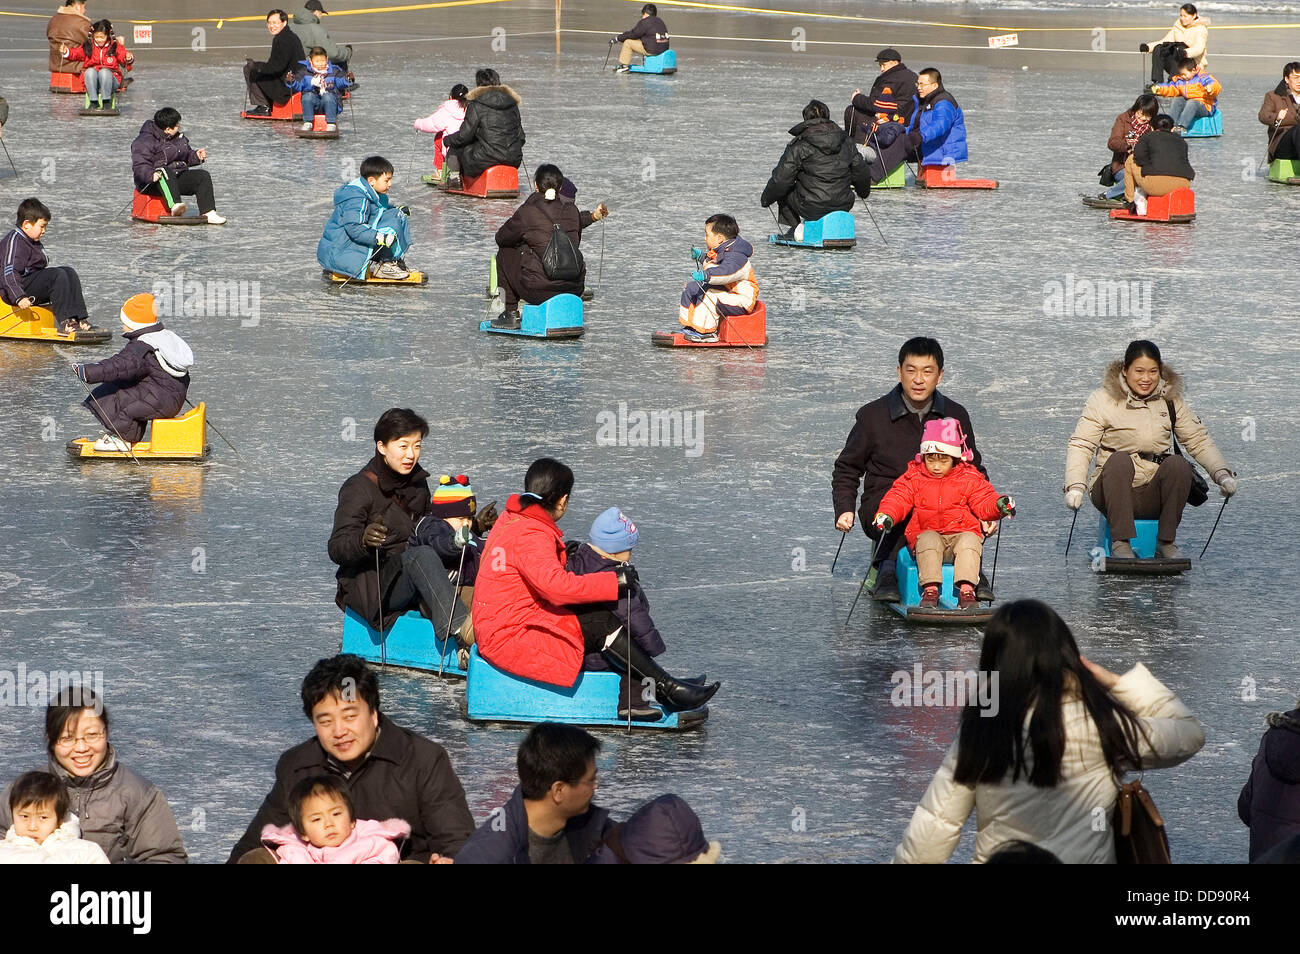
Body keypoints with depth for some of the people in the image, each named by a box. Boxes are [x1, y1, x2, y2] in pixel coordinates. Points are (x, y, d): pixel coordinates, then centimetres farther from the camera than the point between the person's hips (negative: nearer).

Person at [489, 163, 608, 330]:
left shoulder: (527, 212, -8)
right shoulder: (571, 210, 4)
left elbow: (501, 238, 9)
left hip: (540, 291, -5)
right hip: (574, 289, 5)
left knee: (505, 251, 19)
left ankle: (511, 313, 20)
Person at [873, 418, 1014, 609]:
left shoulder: (970, 480, 8)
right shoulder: (914, 478, 9)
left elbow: (984, 503, 5)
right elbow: (898, 498, 2)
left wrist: (998, 505, -18)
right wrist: (886, 515, -18)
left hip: (962, 532, 0)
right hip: (927, 532, 0)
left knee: (970, 541, -33)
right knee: (928, 542, -34)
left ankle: (966, 589, -41)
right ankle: (930, 588, -41)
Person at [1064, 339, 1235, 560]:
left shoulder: (1171, 400, 9)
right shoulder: (1103, 399, -1)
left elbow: (1199, 442, 11)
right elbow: (1081, 445, -5)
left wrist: (1222, 475, -5)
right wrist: (1075, 487, -21)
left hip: (1154, 497, 2)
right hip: (1114, 491, -2)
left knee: (1179, 464, -27)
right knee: (1120, 460, -33)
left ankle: (1166, 542, -17)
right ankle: (1121, 542, -32)